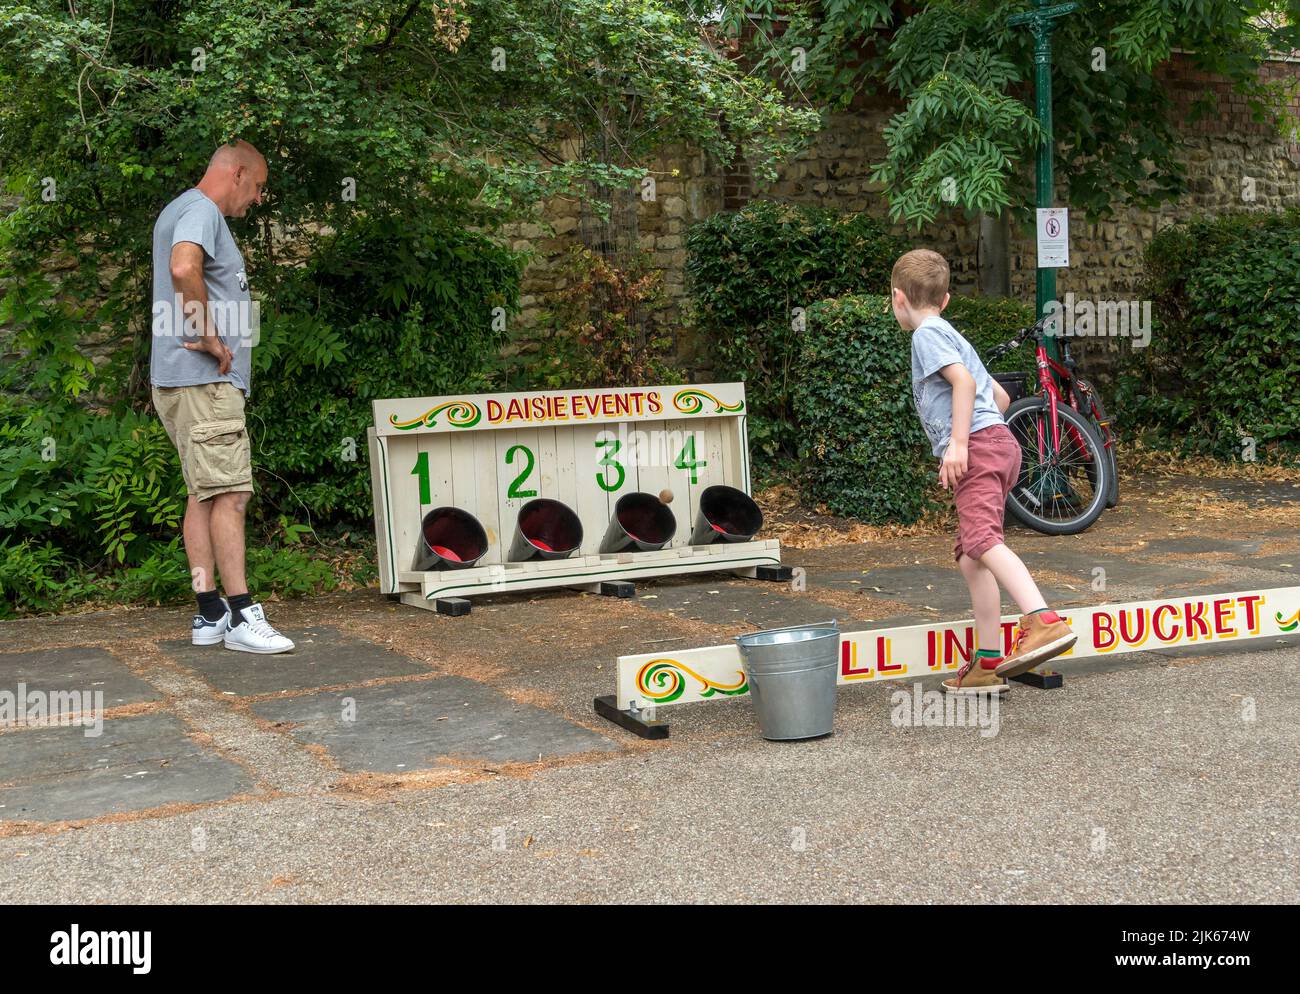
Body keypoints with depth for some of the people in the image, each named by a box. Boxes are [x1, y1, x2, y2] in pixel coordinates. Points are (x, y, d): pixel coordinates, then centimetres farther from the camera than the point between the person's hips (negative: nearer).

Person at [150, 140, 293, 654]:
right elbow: (183, 267, -30)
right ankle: (241, 617, -11)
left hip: (202, 381, 11)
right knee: (229, 493, -11)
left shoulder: (182, 211, 24)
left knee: (205, 495, 10)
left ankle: (209, 615, 12)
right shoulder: (200, 210, -9)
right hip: (202, 380, -11)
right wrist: (209, 338, -21)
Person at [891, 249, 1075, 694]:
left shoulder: (927, 334, 1)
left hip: (979, 445, -10)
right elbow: (1000, 396, 32)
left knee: (982, 539, -25)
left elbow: (964, 381, -17)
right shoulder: (950, 335, 30)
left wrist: (958, 442, -21)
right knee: (969, 556, 9)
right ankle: (989, 663, 8)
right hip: (997, 441, 10)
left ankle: (1044, 622, -41)